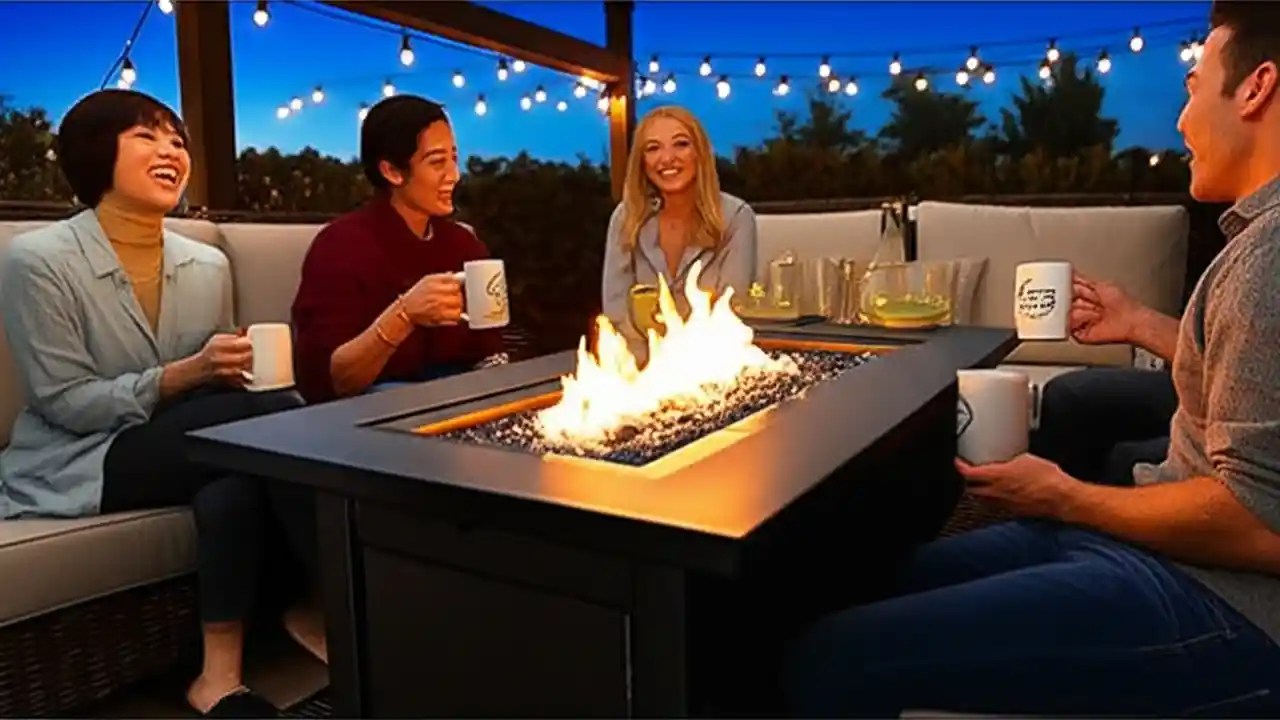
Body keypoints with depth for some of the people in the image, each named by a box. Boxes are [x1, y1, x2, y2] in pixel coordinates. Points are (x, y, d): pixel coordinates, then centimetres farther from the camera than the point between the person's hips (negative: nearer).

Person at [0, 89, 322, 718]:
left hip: (188, 446, 5)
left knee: (236, 491, -33)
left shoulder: (208, 265, 6)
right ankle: (328, 608, -16)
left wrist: (238, 369, -14)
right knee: (279, 413, -28)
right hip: (78, 464, -5)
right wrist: (183, 376, -26)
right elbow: (64, 404, -14)